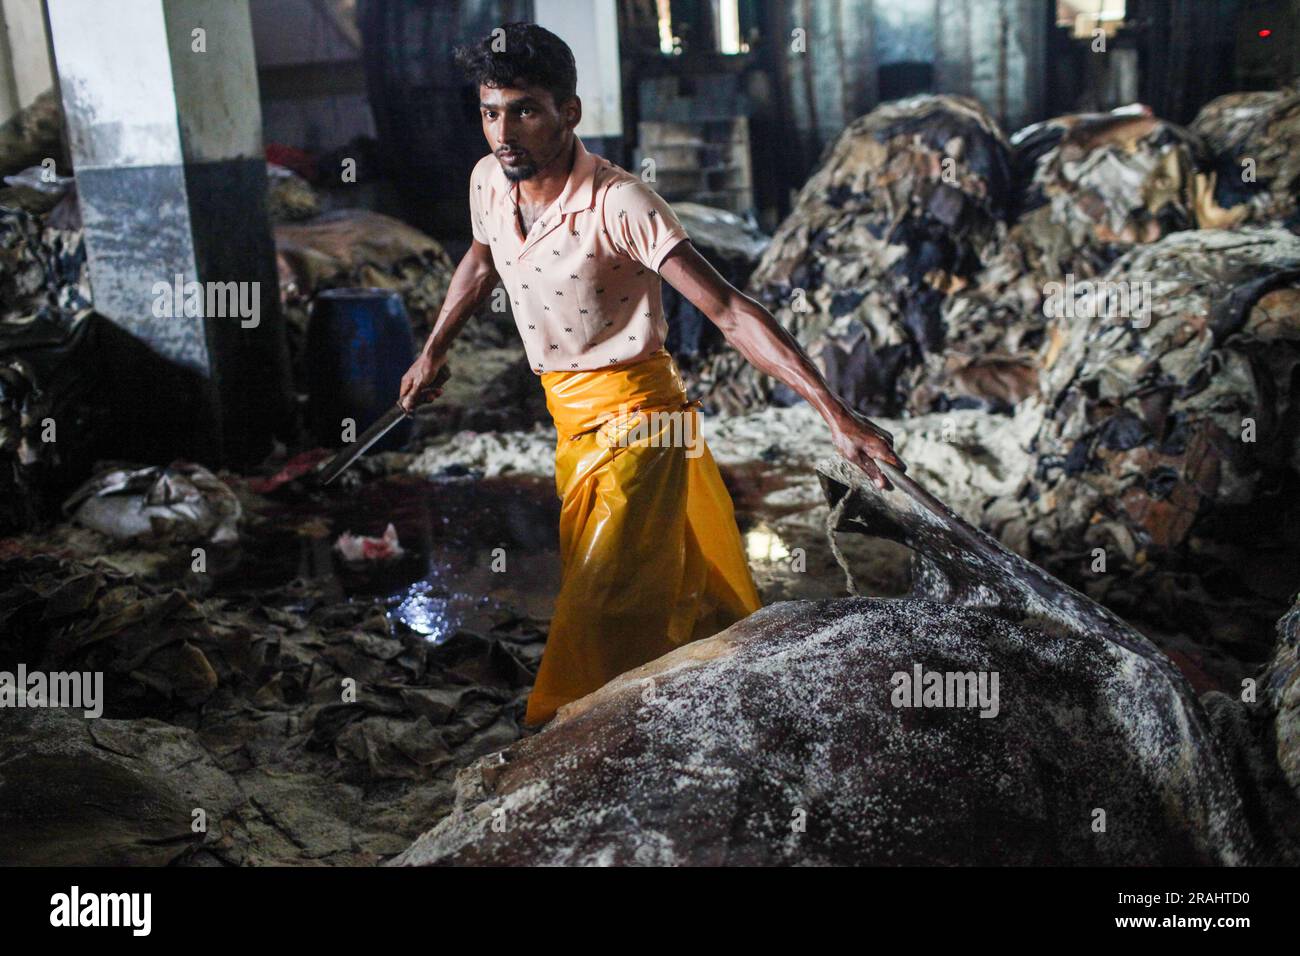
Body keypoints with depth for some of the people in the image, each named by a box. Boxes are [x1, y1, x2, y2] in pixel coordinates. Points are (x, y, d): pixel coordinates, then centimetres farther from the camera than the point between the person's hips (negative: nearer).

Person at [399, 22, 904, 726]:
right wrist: (431, 354, 27)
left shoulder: (618, 203, -25)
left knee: (601, 603, -8)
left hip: (634, 415, -7)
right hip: (567, 418, 7)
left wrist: (835, 414, -35)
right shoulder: (488, 181, -5)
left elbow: (729, 311, -29)